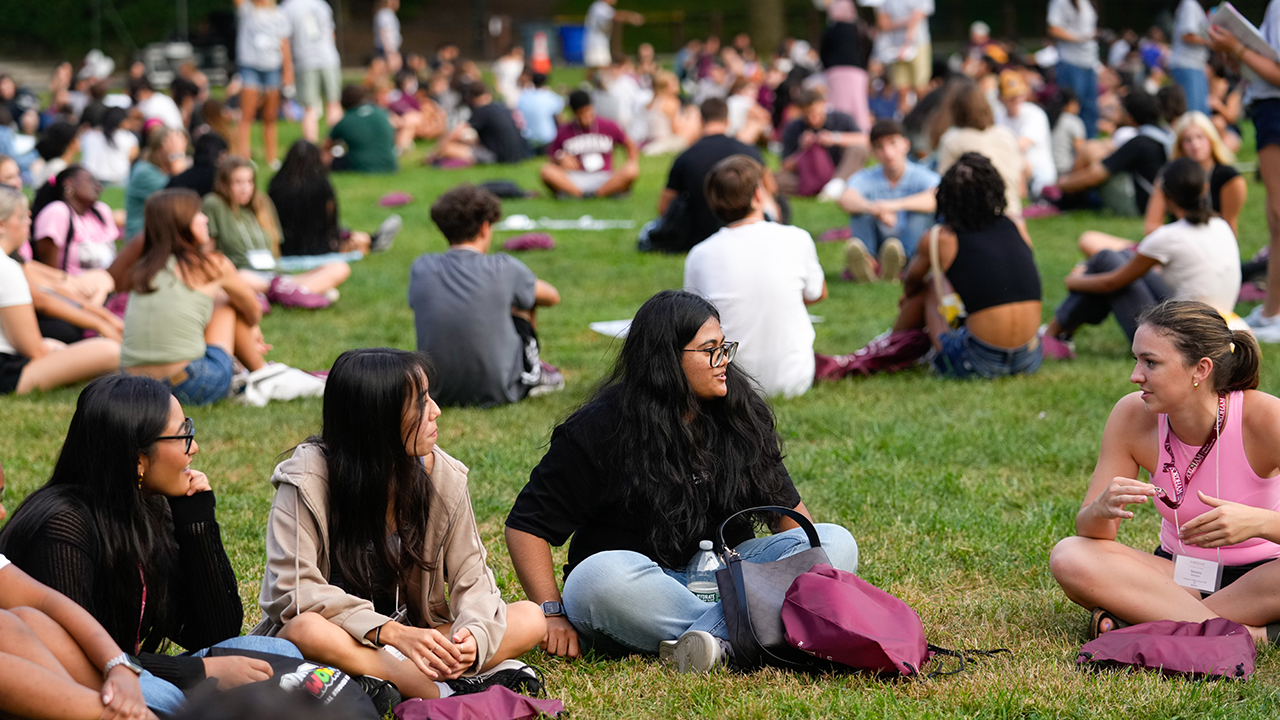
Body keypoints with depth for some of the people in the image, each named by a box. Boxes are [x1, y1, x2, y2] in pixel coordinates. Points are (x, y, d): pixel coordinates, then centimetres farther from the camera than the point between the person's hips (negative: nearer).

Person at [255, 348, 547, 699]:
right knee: (305, 630, -39)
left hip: (412, 635, 5)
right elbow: (294, 589, -21)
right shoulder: (307, 479, -15)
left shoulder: (442, 475, -2)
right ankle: (446, 691, -33)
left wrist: (474, 634, -26)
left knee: (530, 618, -15)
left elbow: (472, 578, -2)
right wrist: (392, 632, -31)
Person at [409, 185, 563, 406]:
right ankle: (531, 373, 36)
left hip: (439, 393, 3)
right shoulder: (504, 270, -13)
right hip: (497, 392, -3)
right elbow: (552, 297, 8)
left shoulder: (420, 269, -6)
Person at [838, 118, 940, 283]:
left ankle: (900, 262, -51)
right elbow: (846, 199, -24)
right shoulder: (866, 178, -1)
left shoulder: (921, 176, -5)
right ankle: (868, 261, -44)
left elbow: (937, 197, -30)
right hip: (876, 246, 1)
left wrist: (896, 205, -45)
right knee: (859, 209, -18)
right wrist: (874, 208, -47)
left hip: (912, 249, -1)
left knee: (922, 210, -24)